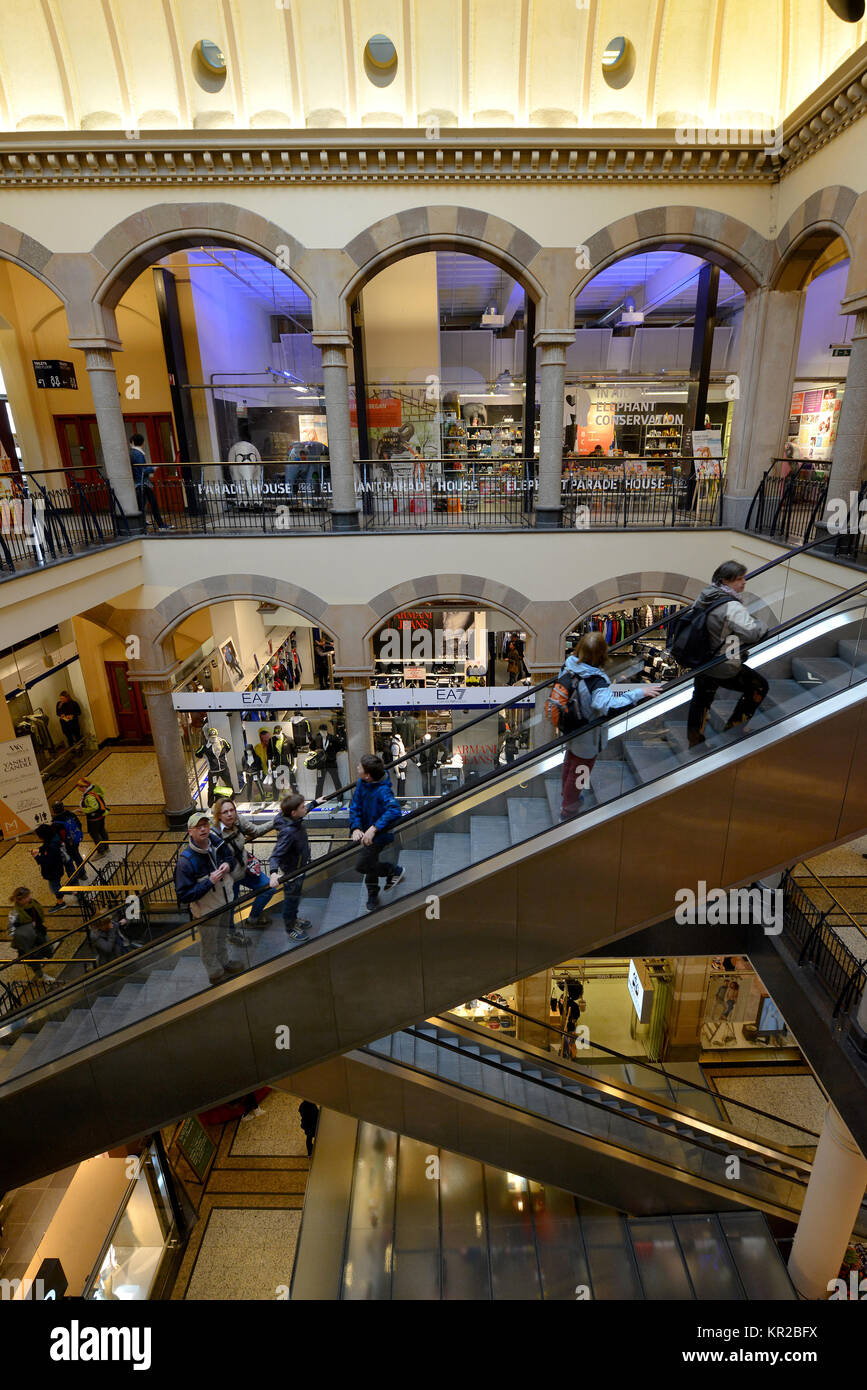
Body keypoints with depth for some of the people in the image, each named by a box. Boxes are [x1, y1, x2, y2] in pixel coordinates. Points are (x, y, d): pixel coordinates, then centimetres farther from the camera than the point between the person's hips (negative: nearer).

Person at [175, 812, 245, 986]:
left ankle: (224, 963, 53)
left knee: (223, 937, 29)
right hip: (206, 910, -6)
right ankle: (215, 973, 40)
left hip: (226, 901, 6)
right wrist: (209, 882, -34)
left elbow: (229, 856, 11)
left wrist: (228, 864, -13)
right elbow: (183, 895, -26)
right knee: (210, 946, 15)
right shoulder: (186, 860, -28)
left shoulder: (217, 841, -11)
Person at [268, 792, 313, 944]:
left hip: (299, 868, 8)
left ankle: (294, 919, 53)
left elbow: (306, 809, 13)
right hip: (291, 873, -8)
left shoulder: (296, 820, -12)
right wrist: (274, 873, -56)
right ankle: (290, 929, 37)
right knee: (291, 900, 15)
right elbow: (276, 855, -41)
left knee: (295, 897, 30)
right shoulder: (287, 832, -37)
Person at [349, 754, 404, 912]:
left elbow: (394, 811, -46)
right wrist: (356, 828, -22)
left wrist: (373, 828, -50)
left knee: (362, 865, -3)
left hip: (380, 834, -7)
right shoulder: (361, 783, -9)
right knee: (370, 863, 21)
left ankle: (394, 871, 20)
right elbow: (355, 806, -7)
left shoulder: (383, 791, -32)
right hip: (367, 830, 7)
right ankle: (373, 897, 43)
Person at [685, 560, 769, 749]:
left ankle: (694, 740, 35)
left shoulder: (704, 596, -1)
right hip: (725, 670, -8)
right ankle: (735, 725, 27)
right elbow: (753, 633, -26)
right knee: (759, 686, 16)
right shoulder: (732, 607, -26)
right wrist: (763, 625, -3)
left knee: (701, 698, 22)